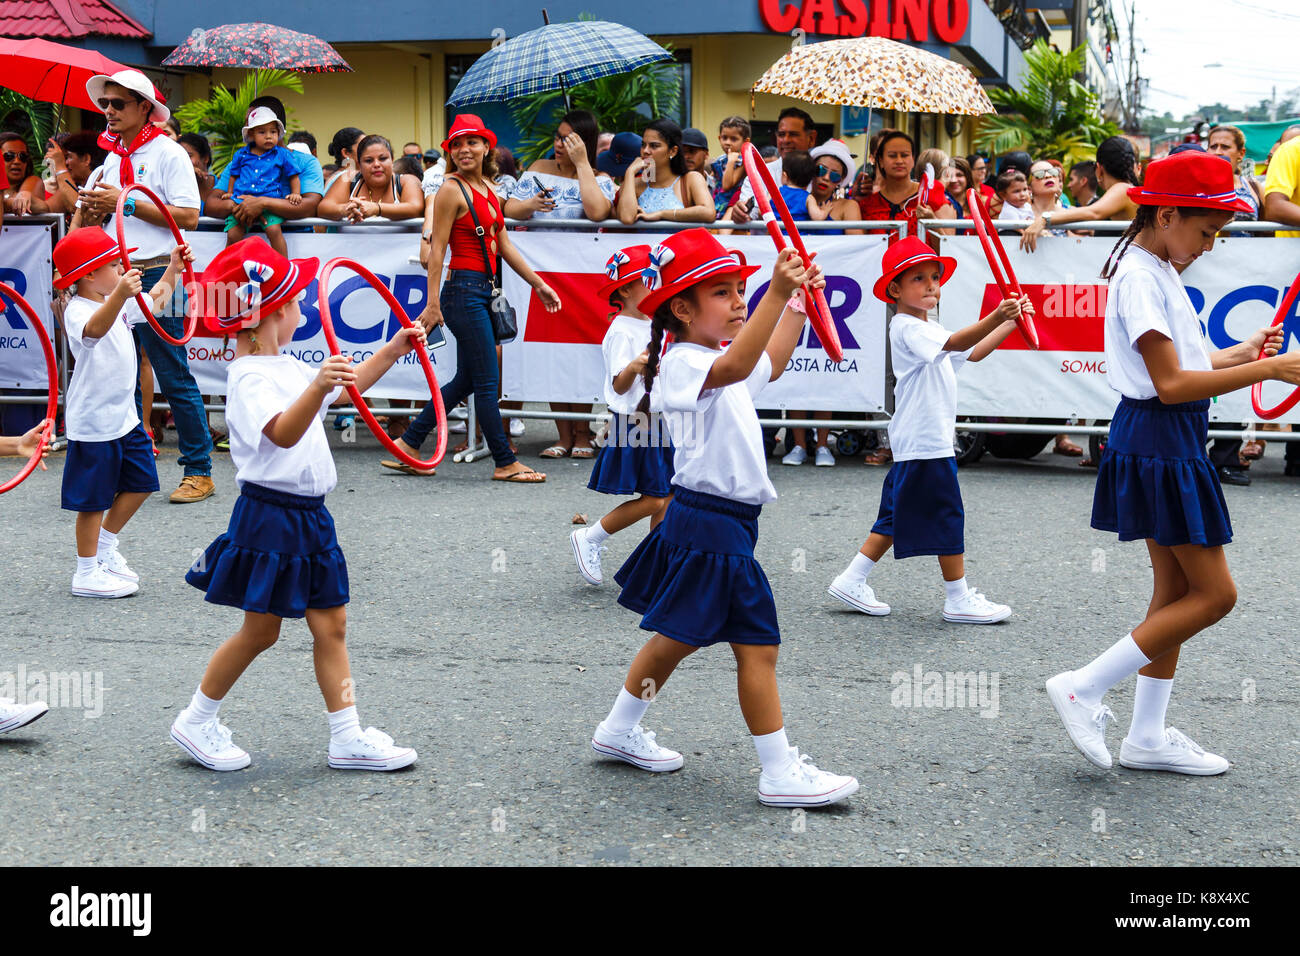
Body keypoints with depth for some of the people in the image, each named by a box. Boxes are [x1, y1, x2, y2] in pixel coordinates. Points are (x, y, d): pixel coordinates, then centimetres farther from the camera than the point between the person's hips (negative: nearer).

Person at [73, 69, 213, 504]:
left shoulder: (168, 154, -4)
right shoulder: (108, 160, 17)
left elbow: (189, 216, -14)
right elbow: (81, 222, 19)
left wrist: (126, 203, -16)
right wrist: (96, 209, -4)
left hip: (156, 276, -7)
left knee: (174, 379, -5)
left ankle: (199, 471, 1)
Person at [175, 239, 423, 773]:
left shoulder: (286, 367, 12)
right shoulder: (250, 377, -18)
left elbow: (344, 389, 29)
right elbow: (283, 432, -36)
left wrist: (392, 350, 25)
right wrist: (317, 387, -52)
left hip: (308, 515, 9)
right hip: (269, 515, -9)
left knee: (331, 623, 8)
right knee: (260, 630, 1)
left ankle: (347, 738, 12)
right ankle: (196, 722, 19)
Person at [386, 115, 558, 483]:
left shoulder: (487, 188, 14)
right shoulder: (452, 190, -10)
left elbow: (503, 244, 19)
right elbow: (437, 249, -12)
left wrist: (538, 284, 19)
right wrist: (433, 303, -17)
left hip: (483, 290, 9)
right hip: (463, 289, -9)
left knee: (466, 381, 14)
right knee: (487, 383, -1)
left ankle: (408, 445, 21)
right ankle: (505, 463, 8)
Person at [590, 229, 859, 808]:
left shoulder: (718, 363, 15)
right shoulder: (684, 363, -17)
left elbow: (769, 365, 34)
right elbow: (734, 365, -39)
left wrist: (799, 303, 25)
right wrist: (777, 295, -47)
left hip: (705, 522, 11)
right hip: (712, 526, -11)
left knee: (679, 638, 19)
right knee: (758, 645, -7)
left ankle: (620, 731, 32)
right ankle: (781, 774, -1)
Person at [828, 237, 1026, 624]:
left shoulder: (928, 329, 18)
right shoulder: (907, 328, -15)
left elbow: (972, 353, 24)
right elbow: (954, 343, -32)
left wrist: (1011, 322, 14)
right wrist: (996, 316, -45)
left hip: (915, 442, 11)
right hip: (924, 442, -11)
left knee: (897, 515, 13)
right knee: (947, 515, -3)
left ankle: (852, 581, 16)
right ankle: (958, 599, 4)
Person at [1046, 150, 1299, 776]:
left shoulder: (1157, 271, 15)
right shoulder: (1141, 277, -17)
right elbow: (1171, 384, -23)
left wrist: (1240, 353, 8)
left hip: (1168, 445, 10)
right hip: (1158, 444, -10)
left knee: (1176, 592, 13)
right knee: (1214, 593, -6)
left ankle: (1147, 737, 19)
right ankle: (1083, 689, -1)